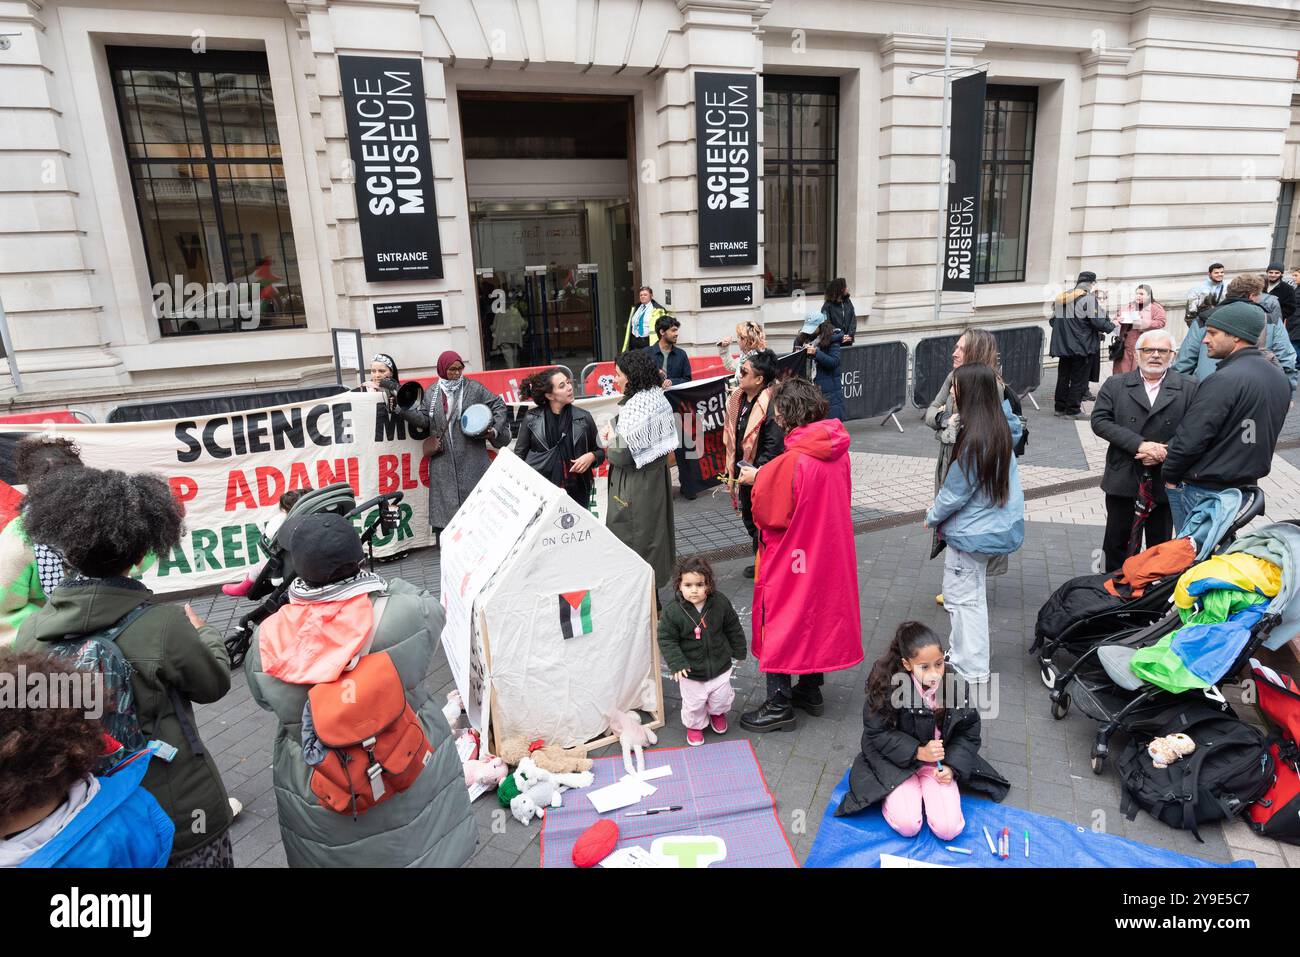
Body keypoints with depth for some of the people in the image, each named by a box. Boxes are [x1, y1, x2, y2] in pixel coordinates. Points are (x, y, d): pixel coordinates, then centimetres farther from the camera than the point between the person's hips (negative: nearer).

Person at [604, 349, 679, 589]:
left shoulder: (633, 406, -23)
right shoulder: (658, 397, 4)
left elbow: (622, 454, -26)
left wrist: (611, 435, -5)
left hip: (636, 483, -9)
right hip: (658, 476, 9)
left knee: (632, 537, 4)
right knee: (655, 529, 20)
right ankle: (657, 576, 34)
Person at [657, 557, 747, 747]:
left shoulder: (720, 603, -14)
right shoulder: (672, 611, -22)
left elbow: (733, 629, 1)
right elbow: (666, 639, -13)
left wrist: (738, 651, 10)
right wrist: (676, 663, -21)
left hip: (720, 666, 2)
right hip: (691, 671, -1)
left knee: (722, 698, 16)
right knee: (693, 704, 12)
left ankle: (717, 713, 51)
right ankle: (695, 725, 44)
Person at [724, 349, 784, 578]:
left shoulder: (770, 405, -24)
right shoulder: (738, 399, 4)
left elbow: (774, 446, -26)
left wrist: (756, 471, -25)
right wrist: (734, 468, 15)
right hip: (745, 472, 9)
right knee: (749, 519, 21)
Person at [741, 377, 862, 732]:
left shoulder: (793, 460, -26)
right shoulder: (838, 452, -2)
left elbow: (771, 513, -20)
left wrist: (758, 479, -3)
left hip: (791, 559, -8)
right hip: (829, 553, 8)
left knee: (780, 622, 6)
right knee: (819, 615, 20)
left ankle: (779, 705, 14)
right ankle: (811, 690, 34)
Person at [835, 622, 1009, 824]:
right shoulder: (887, 686, -23)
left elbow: (968, 732, -1)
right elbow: (876, 732, -13)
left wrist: (951, 766, -14)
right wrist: (917, 752, -23)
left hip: (939, 760, 3)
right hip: (897, 759, -2)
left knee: (948, 829, -13)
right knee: (907, 826, -19)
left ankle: (926, 791, 16)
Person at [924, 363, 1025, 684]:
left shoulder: (975, 439, -27)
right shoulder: (1000, 428, -3)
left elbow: (954, 492, -18)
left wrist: (933, 517, 0)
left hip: (972, 532, -9)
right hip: (995, 523, 9)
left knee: (964, 597, 5)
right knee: (968, 594, 21)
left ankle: (973, 670, 17)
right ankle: (964, 655, 34)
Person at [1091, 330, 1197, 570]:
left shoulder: (1189, 388, 1)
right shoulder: (1114, 385, 2)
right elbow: (1099, 421, -9)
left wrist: (1166, 453, -17)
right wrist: (1139, 444, -18)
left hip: (1164, 481, 0)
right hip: (1122, 478, 0)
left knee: (1160, 545, 12)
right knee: (1116, 541, 11)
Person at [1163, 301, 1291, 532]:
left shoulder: (1224, 380, -22)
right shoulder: (1279, 377, 6)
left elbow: (1190, 440, -23)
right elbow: (1265, 434, 16)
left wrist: (1169, 474, -10)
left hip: (1203, 490, -8)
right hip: (1245, 485, 8)